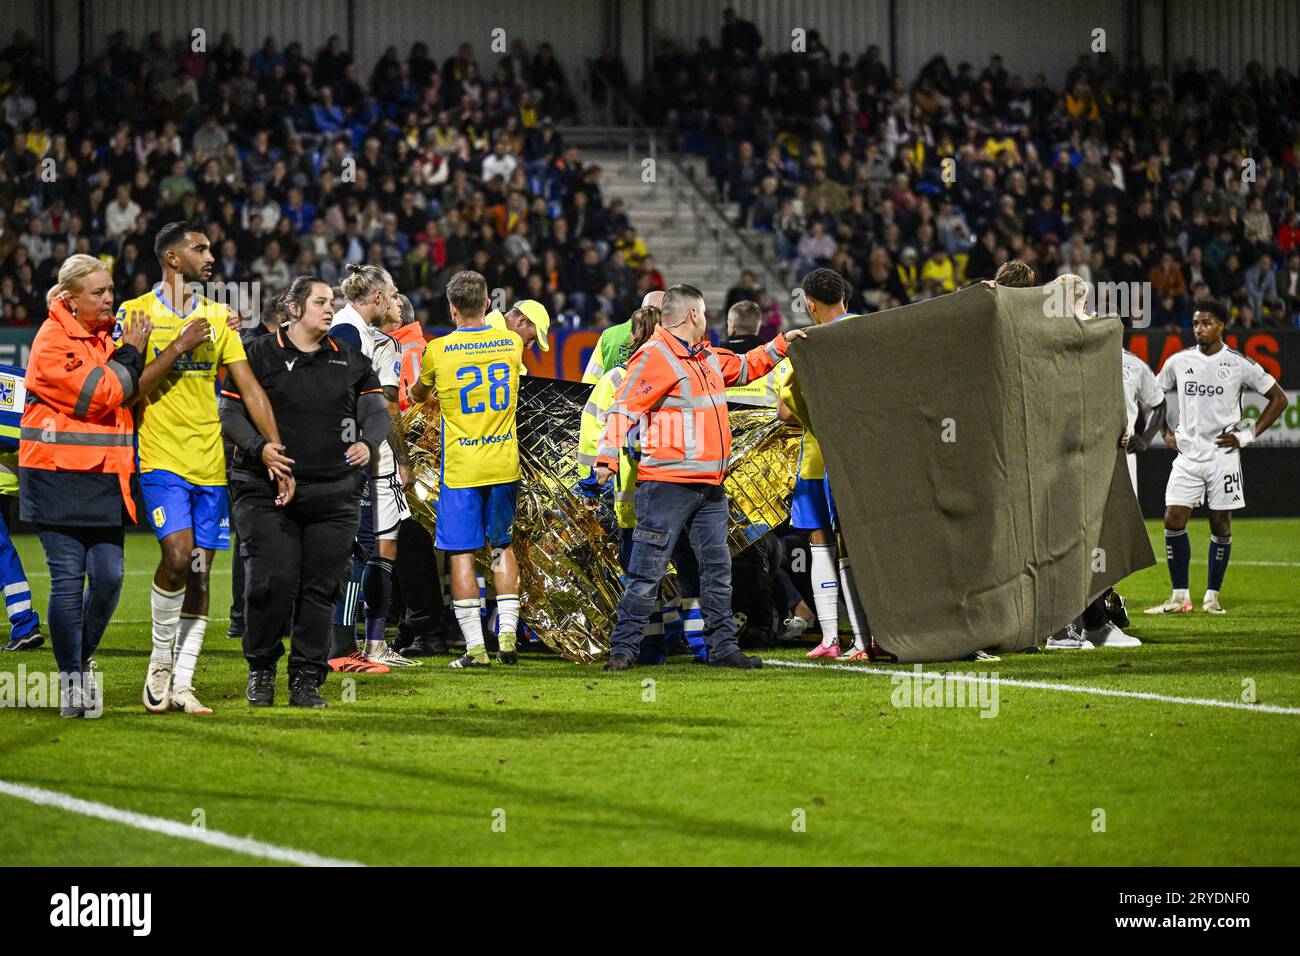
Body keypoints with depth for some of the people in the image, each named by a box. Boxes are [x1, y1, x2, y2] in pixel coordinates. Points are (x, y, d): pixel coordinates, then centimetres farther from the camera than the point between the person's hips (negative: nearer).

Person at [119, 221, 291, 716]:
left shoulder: (218, 317, 12)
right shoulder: (136, 313, -1)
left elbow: (249, 386, 9)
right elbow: (131, 388, -7)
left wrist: (272, 442, -4)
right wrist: (181, 348, -16)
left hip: (211, 464, 5)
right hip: (161, 458, -5)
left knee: (200, 573, 3)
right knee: (178, 555, -21)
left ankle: (181, 685, 8)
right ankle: (161, 660, -1)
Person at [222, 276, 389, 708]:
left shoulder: (350, 361, 14)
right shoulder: (259, 356, 3)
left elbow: (376, 411, 9)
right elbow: (230, 413, -1)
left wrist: (368, 443, -13)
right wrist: (264, 452, -16)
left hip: (335, 493, 3)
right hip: (268, 492, -3)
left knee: (319, 589, 1)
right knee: (274, 582, -13)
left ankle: (306, 680, 10)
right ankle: (261, 669, 8)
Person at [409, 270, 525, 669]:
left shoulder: (438, 351, -8)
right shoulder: (511, 342, 0)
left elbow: (417, 394, 12)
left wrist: (415, 393, 38)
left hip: (460, 468, -3)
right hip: (503, 465, 3)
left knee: (462, 553, 1)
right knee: (502, 546, 15)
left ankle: (475, 646, -3)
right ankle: (506, 636, 8)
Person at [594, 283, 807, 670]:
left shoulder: (708, 357, 18)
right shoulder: (655, 357, -10)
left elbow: (744, 367, 38)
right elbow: (626, 407, -18)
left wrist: (780, 345, 35)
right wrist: (608, 457, -28)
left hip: (710, 486, 9)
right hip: (666, 484, -9)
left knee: (717, 568, 10)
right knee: (648, 572, -7)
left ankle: (723, 648, 16)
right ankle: (624, 649, -4)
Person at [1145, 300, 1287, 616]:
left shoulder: (1240, 364, -4)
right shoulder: (1178, 362, 5)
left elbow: (1279, 399, 2)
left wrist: (1247, 435, -4)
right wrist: (1166, 433, 9)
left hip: (1223, 455, -2)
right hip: (1187, 456, 2)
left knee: (1221, 527, 1)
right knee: (1173, 521, -7)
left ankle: (1212, 596, 12)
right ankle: (1179, 597, -1)